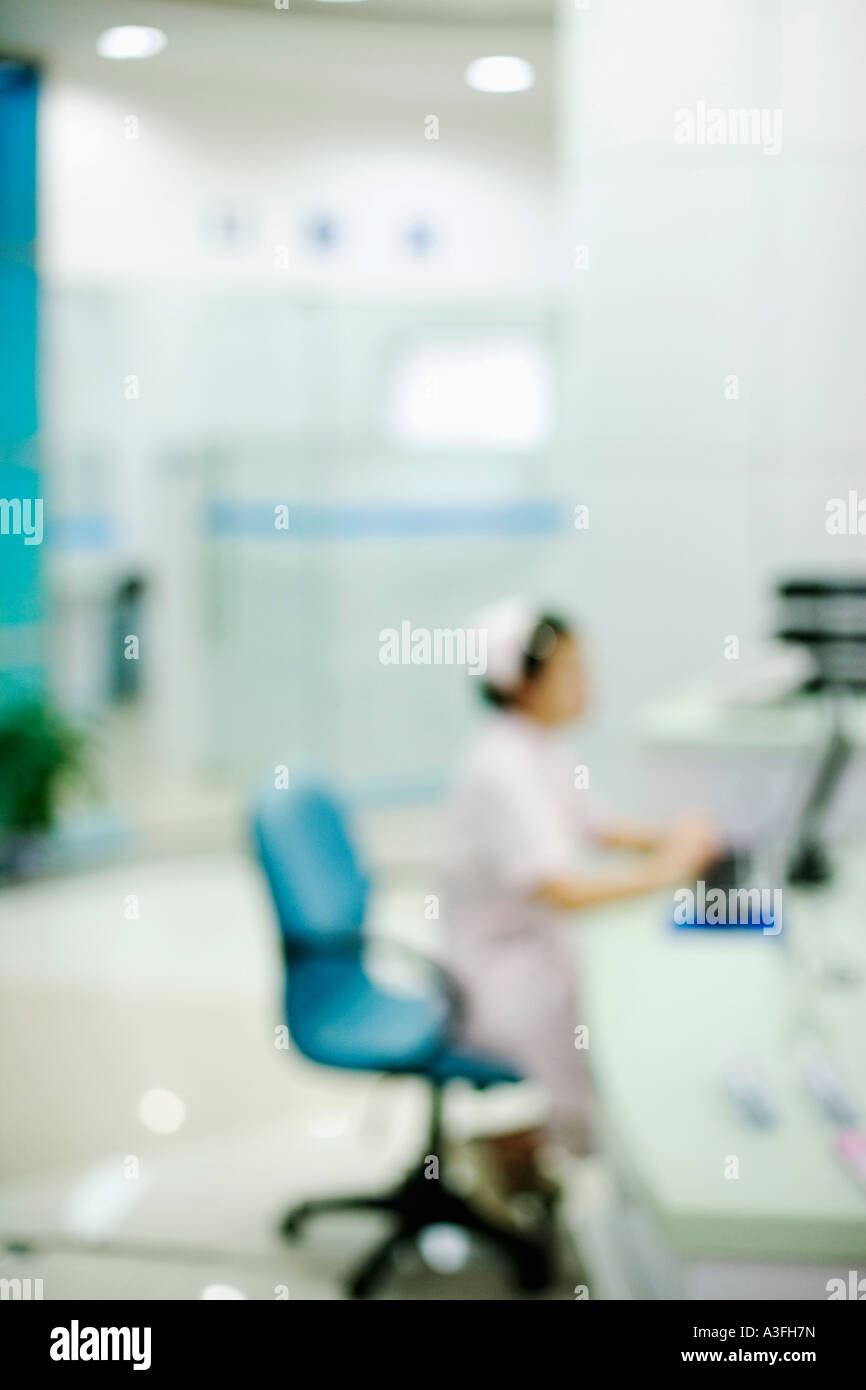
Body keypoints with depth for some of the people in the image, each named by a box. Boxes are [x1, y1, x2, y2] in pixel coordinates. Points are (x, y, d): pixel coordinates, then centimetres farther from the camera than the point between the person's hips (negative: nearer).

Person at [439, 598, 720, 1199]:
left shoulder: (542, 748, 5)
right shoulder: (501, 772, -24)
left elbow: (592, 827, 15)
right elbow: (563, 891, -31)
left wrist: (671, 839, -3)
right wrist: (661, 872, -22)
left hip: (541, 946, 9)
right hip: (500, 972, -9)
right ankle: (511, 1139, 5)